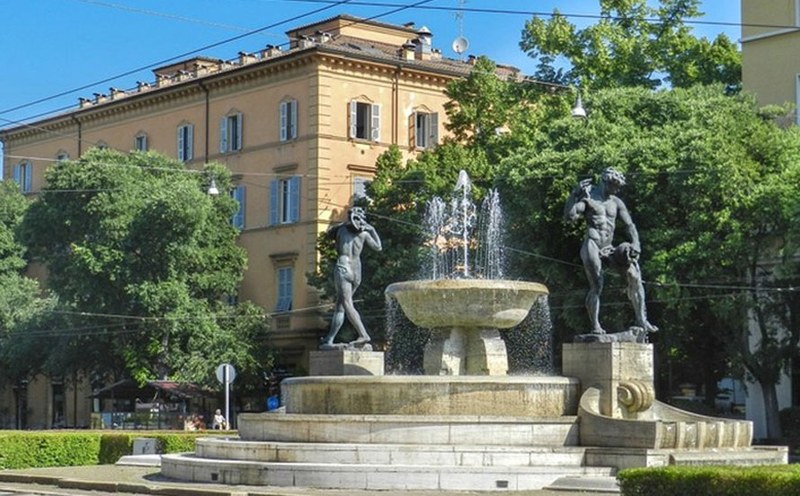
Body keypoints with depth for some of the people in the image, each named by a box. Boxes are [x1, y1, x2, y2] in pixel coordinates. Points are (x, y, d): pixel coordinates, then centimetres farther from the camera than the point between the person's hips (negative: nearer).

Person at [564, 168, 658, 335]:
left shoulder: (616, 202, 17)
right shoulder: (588, 196, 1)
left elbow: (629, 225, 12)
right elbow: (570, 216, -11)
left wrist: (635, 244, -5)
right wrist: (575, 194, -22)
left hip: (608, 249, 6)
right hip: (592, 245, -6)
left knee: (634, 275, -6)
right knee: (596, 285, -16)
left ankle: (641, 320, -1)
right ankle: (595, 326, -9)